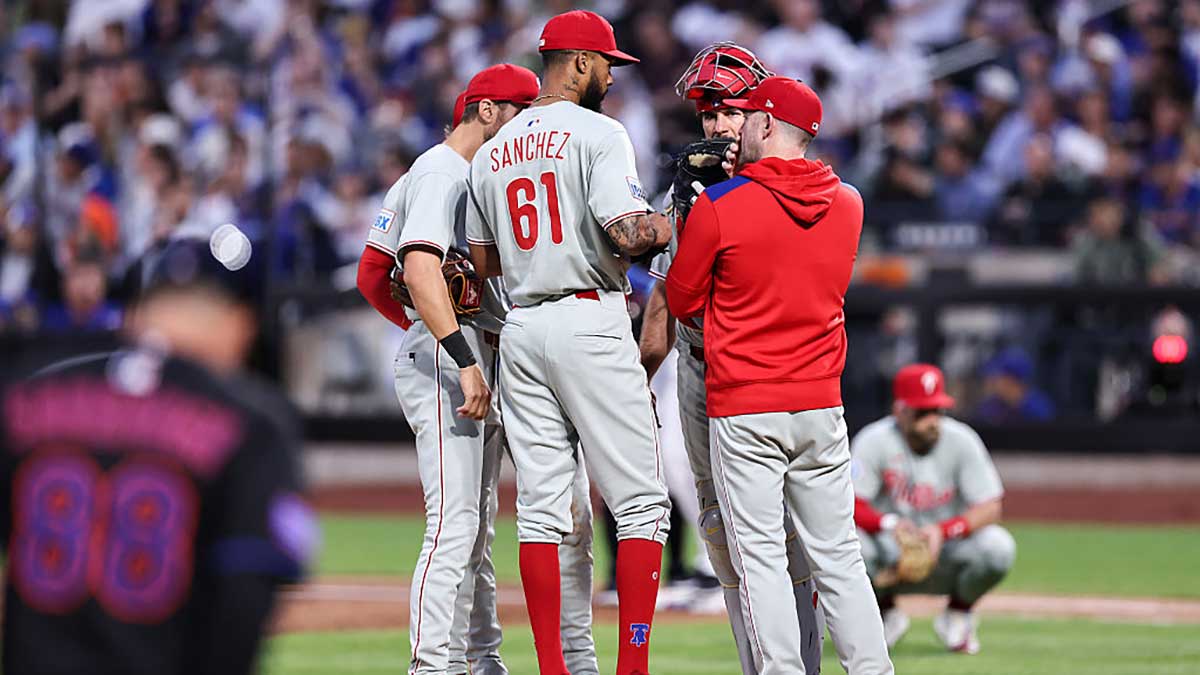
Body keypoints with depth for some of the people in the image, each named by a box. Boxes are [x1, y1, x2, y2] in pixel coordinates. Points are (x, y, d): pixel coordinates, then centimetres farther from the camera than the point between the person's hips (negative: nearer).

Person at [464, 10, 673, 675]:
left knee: (540, 507, 6)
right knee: (640, 501, -2)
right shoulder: (597, 133, -7)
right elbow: (628, 235, -18)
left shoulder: (492, 153, 15)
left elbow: (483, 260, 19)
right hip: (590, 321, -7)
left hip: (521, 329, 7)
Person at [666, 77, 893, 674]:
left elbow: (681, 302, 1)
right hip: (822, 406, 4)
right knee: (837, 556, 8)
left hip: (743, 411, -4)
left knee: (759, 557, -2)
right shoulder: (847, 204, 4)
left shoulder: (718, 207, -9)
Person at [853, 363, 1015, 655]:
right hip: (892, 559, -1)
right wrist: (890, 523, -39)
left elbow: (990, 508, -14)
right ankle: (886, 615, 1)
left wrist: (943, 530, -32)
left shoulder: (961, 440, -9)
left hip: (946, 552, 1)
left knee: (997, 546, -31)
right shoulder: (874, 441, -12)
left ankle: (957, 615, 2)